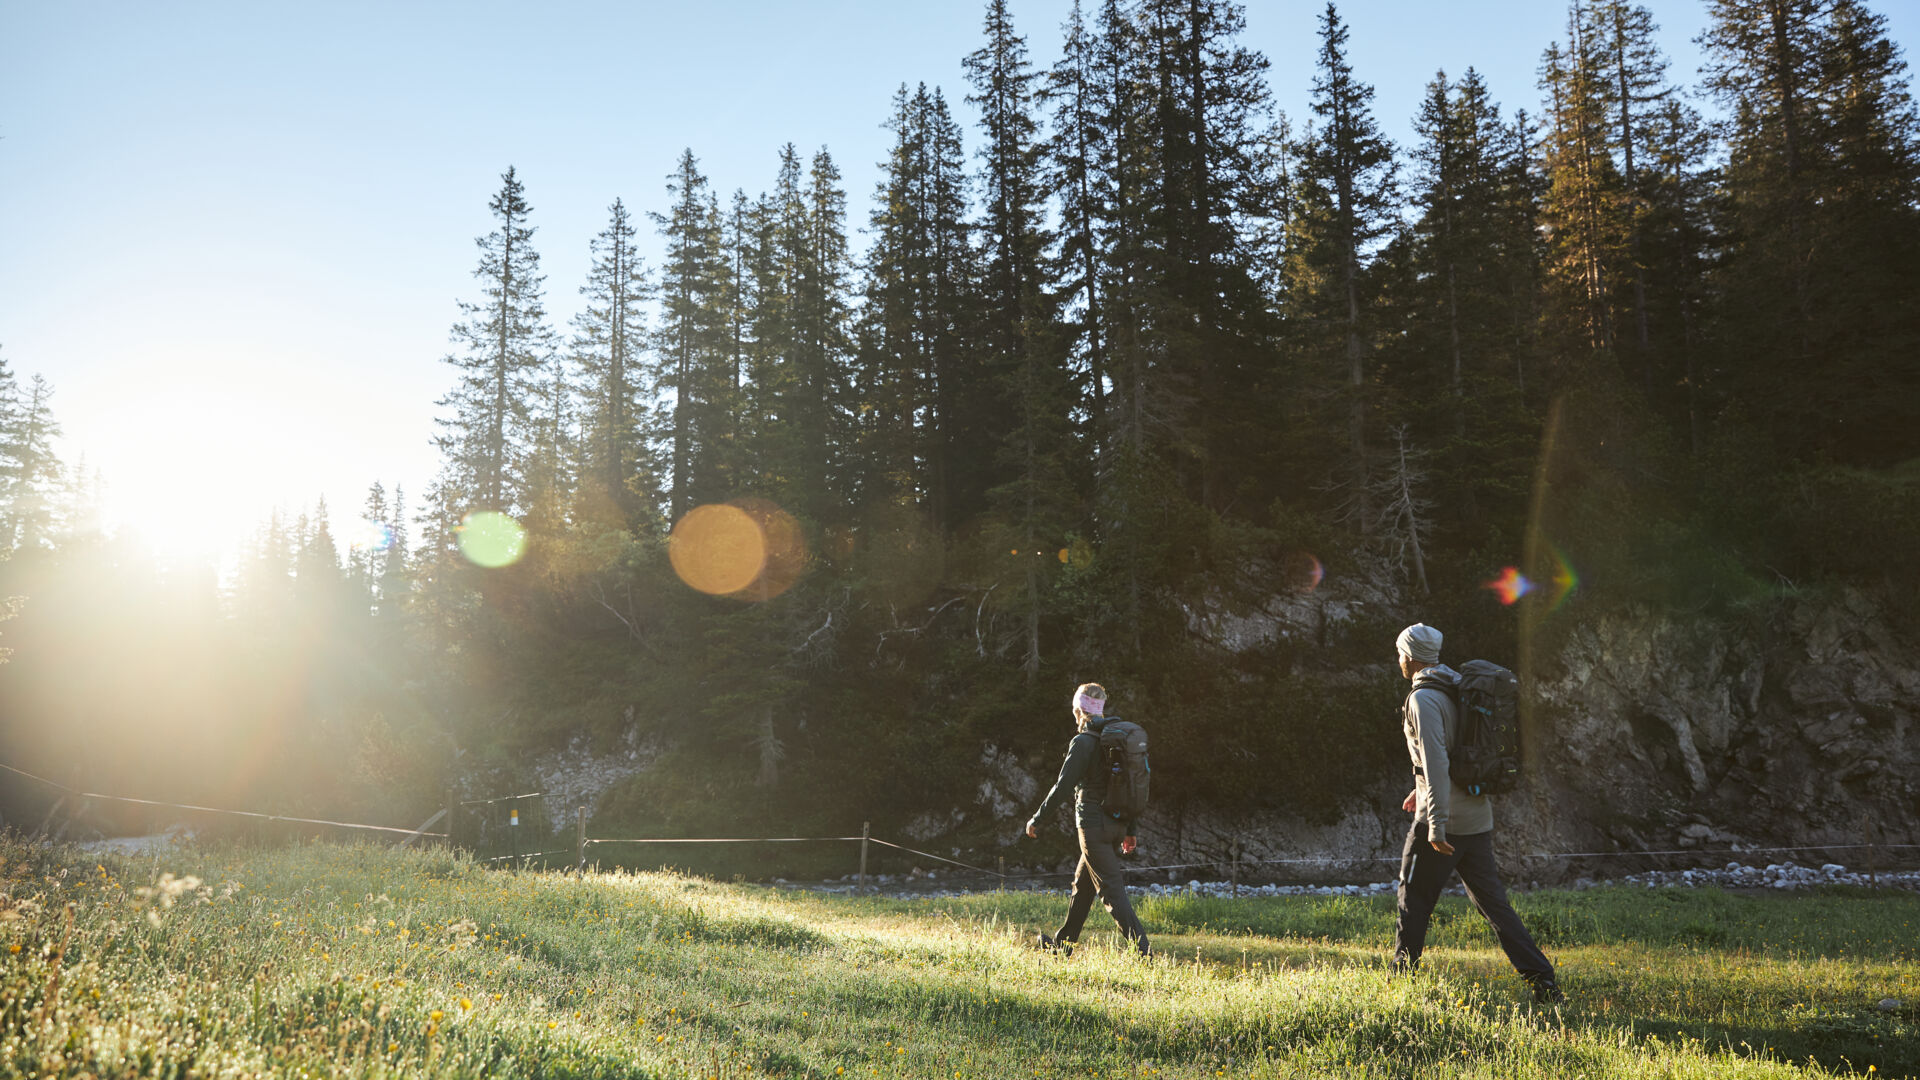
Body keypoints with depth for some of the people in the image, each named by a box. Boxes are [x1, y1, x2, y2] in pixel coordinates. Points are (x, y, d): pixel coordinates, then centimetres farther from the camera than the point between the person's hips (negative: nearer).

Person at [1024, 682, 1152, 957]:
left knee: (1112, 892, -5)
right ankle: (1063, 943, 33)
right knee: (1083, 885, 20)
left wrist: (1036, 819, -4)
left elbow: (1063, 786, -15)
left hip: (1093, 825, -8)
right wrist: (1130, 831, 18)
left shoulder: (1083, 742, -13)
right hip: (1117, 823, 8)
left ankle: (1144, 951, -12)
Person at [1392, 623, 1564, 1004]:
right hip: (1477, 819, 8)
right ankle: (1543, 983, 2)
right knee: (1494, 905, 8)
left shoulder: (1423, 699, -14)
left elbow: (1435, 762, -22)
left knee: (1414, 903, 6)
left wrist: (1436, 825, -24)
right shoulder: (1456, 690, 13)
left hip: (1443, 822, -8)